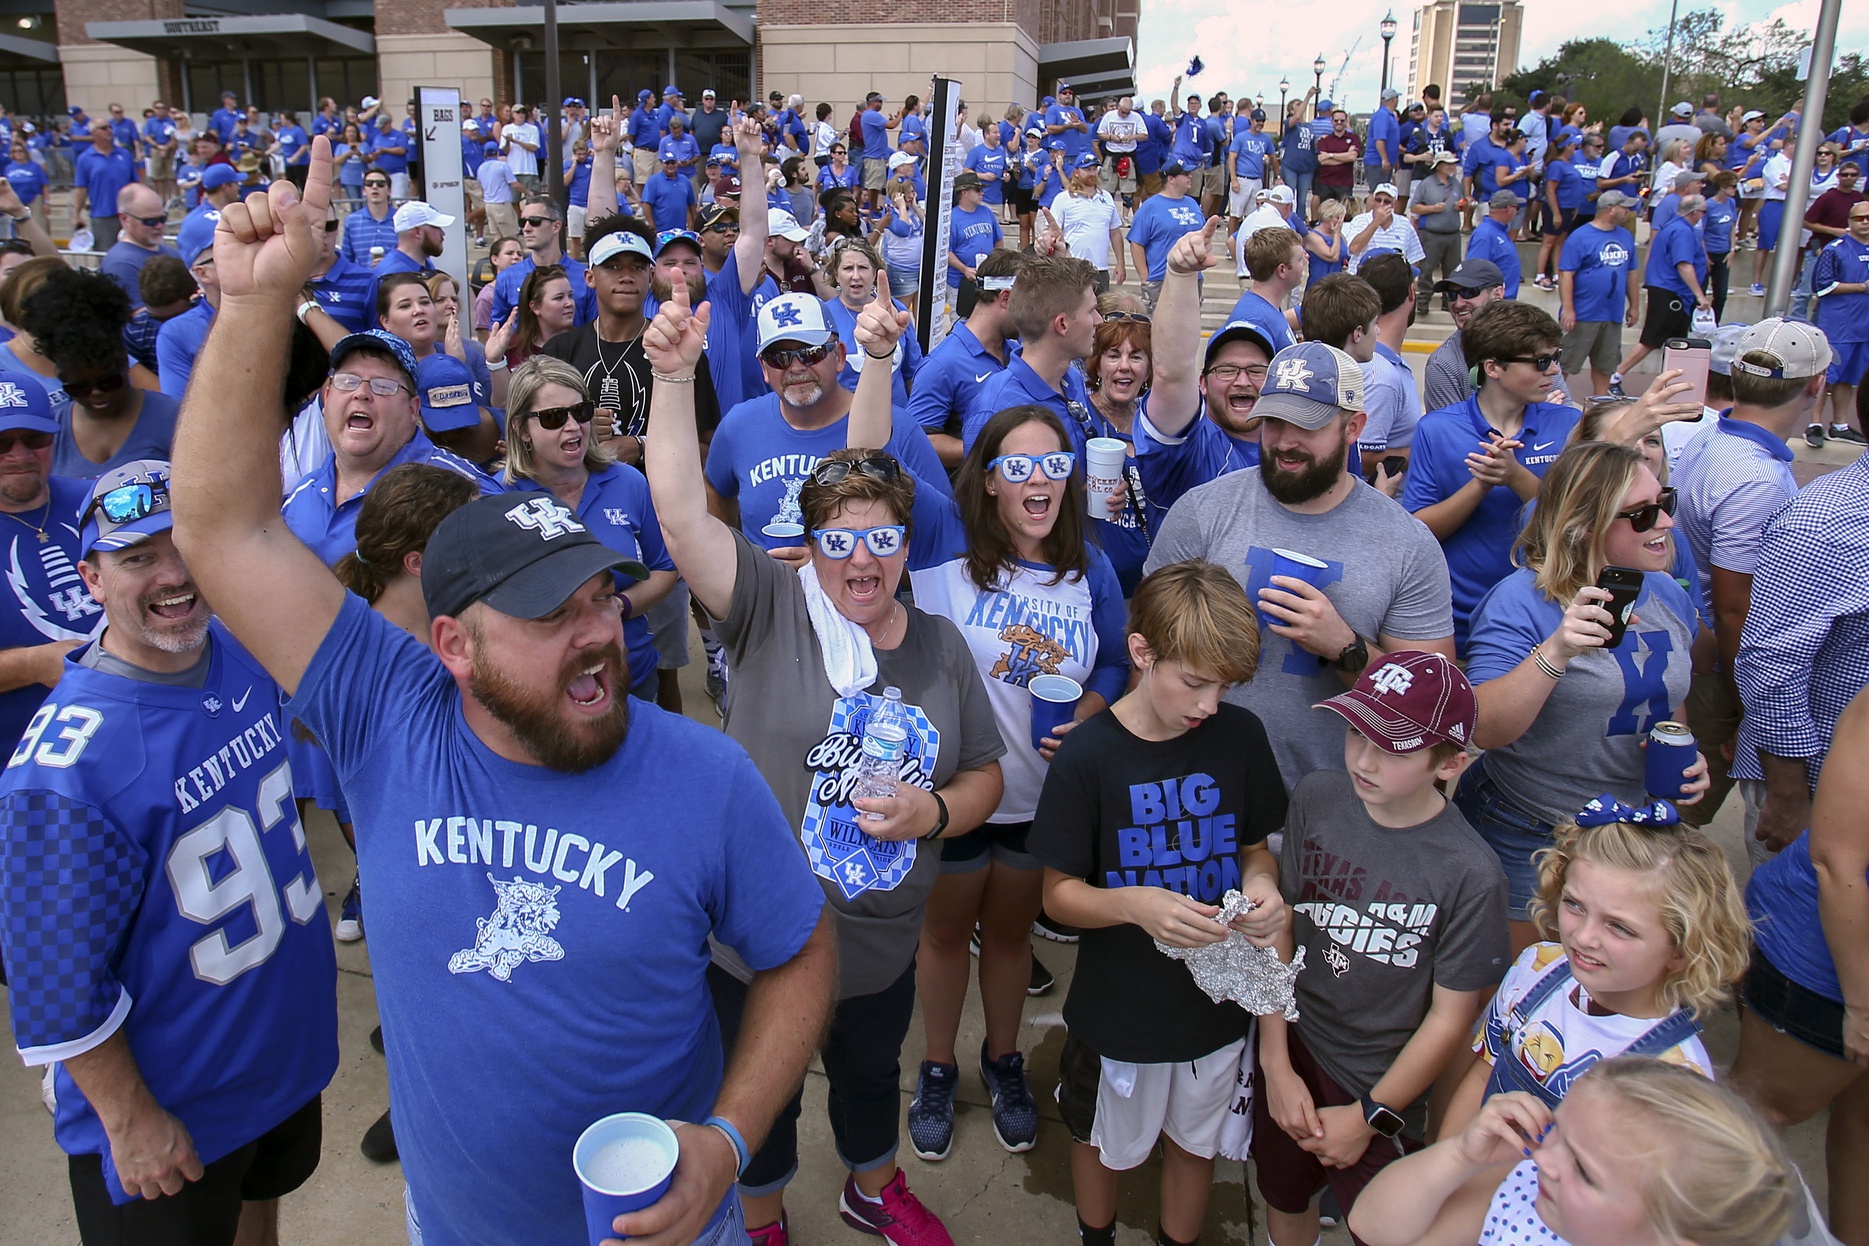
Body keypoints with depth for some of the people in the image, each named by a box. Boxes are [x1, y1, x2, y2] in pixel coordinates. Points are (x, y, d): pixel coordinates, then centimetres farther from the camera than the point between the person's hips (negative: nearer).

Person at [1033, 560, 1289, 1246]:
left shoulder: (1241, 737, -10)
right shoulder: (1087, 755, -20)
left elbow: (1254, 848, 4)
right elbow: (1059, 893, -13)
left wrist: (1261, 882, -18)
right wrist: (1134, 905, -32)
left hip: (1219, 1002, 3)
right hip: (1118, 1011, -2)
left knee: (1195, 1140, 24)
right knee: (1106, 1144, 22)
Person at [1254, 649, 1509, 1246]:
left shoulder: (1471, 876, -23)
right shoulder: (1315, 798, -13)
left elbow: (1449, 1017, -14)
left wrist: (1369, 1116, -7)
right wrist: (1276, 1065, -6)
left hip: (1379, 1086, -3)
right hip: (1291, 1053, 4)